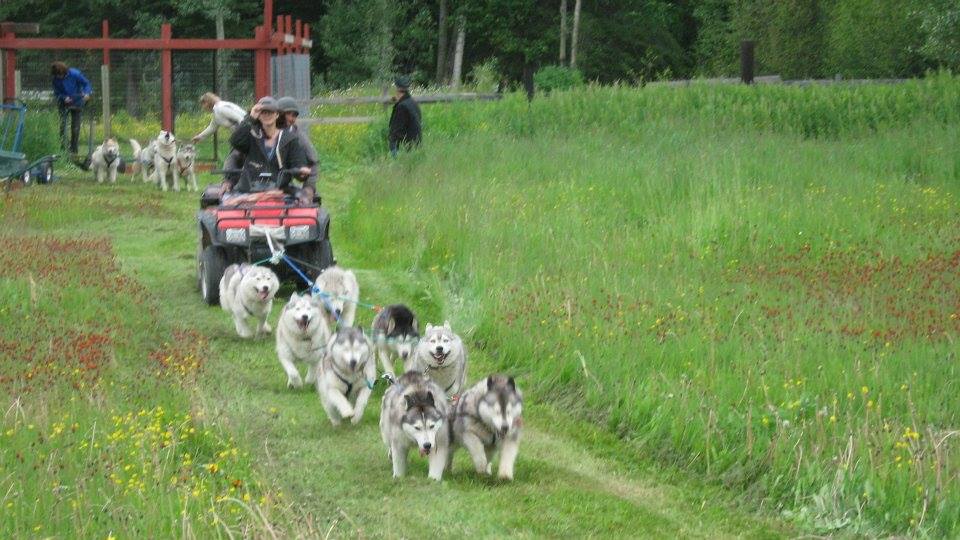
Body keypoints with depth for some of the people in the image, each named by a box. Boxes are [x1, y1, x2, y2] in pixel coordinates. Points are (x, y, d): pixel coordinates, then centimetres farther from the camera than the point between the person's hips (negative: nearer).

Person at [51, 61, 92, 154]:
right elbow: (57, 93, -2)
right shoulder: (56, 79, -11)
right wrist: (64, 98, -22)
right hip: (64, 104, 1)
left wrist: (86, 93, -28)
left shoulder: (75, 74, -18)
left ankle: (73, 149, 14)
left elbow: (86, 84, -10)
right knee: (62, 123, -17)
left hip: (77, 102, -1)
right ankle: (63, 147, -16)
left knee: (75, 127, 2)